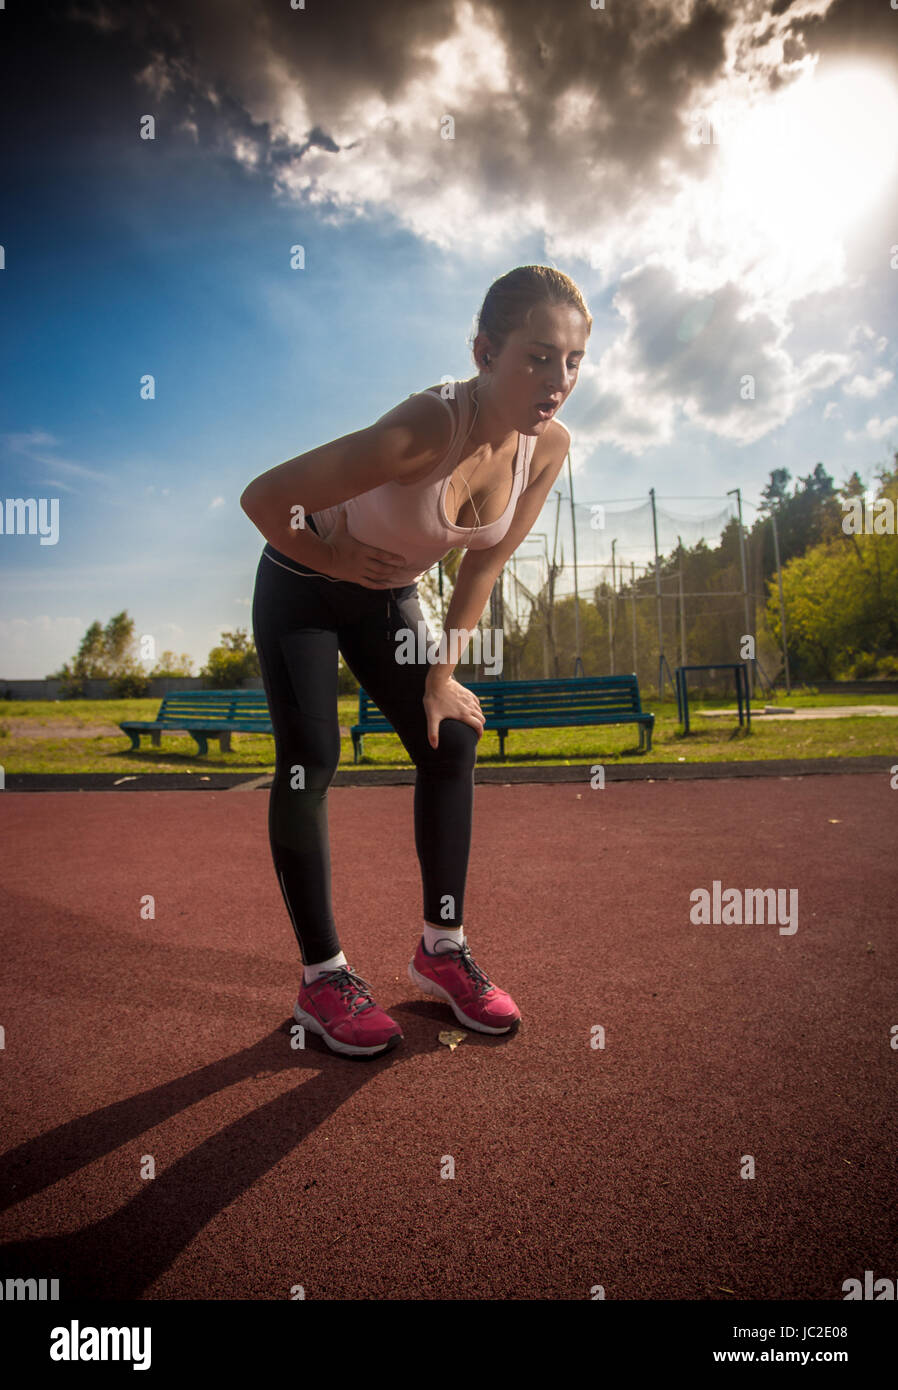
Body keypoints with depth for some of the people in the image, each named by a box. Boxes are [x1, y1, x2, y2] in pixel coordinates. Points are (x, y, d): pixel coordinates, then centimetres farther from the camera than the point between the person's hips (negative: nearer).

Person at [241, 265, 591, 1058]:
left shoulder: (549, 445, -16)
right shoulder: (427, 429, -37)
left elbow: (485, 565, -4)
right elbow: (263, 497, -32)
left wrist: (441, 675, -3)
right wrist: (338, 561, -18)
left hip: (387, 597, 6)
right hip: (302, 589, -6)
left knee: (452, 741, -1)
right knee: (309, 765, -8)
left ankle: (443, 947, 15)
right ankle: (322, 978, 7)